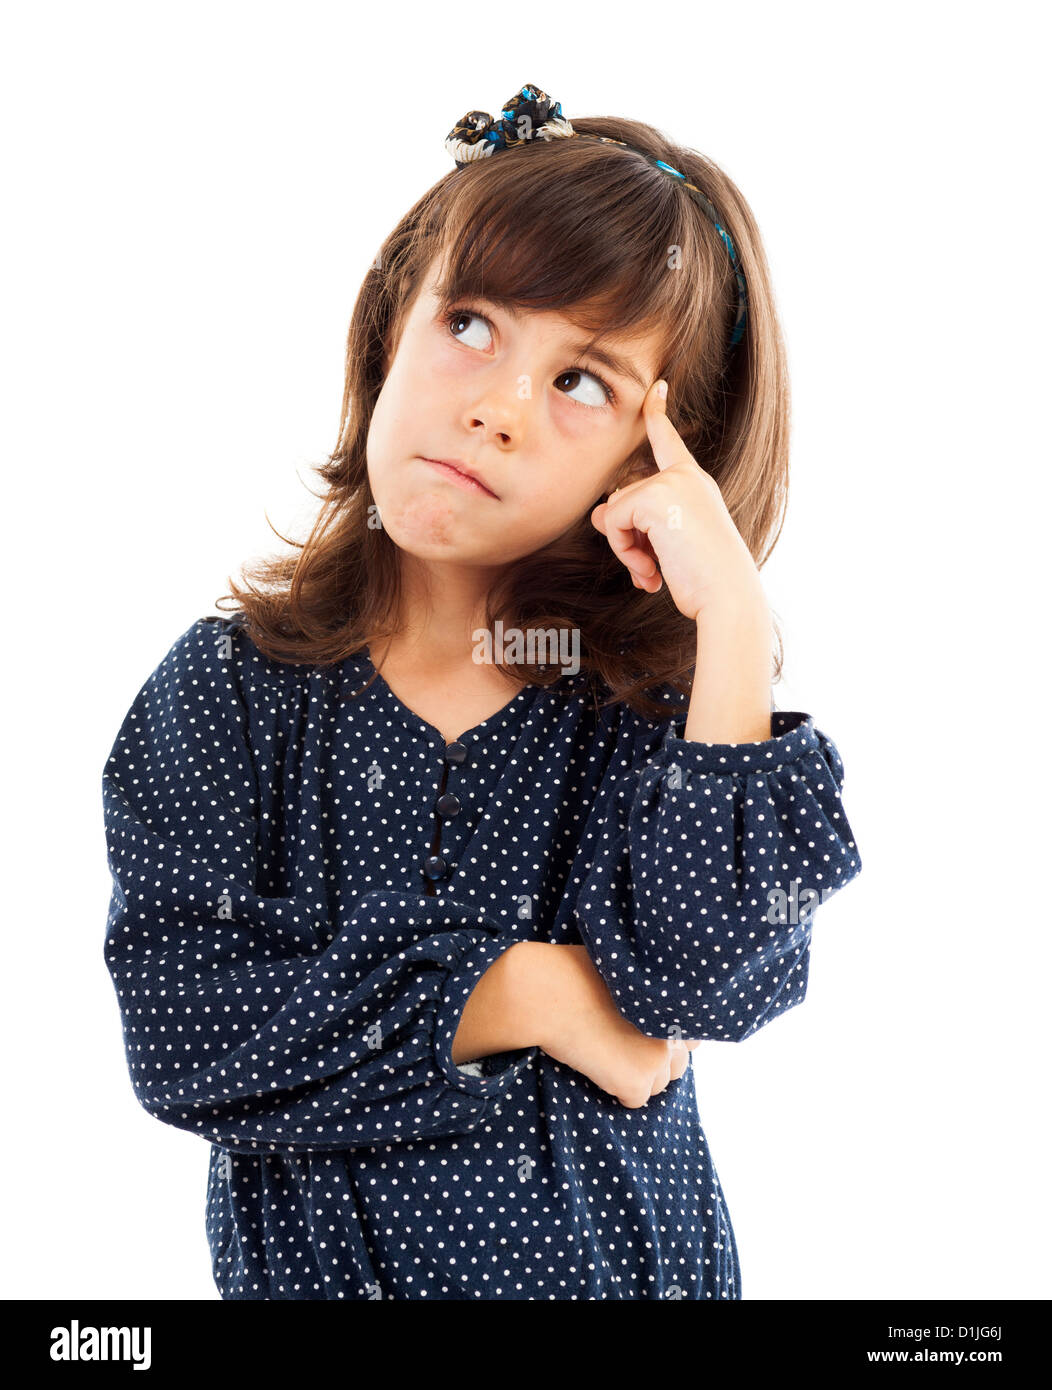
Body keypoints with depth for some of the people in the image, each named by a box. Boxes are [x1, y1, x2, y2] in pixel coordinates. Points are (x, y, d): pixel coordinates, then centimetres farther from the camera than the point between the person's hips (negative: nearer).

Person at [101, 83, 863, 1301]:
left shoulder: (655, 691, -11)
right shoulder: (228, 690, -10)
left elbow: (698, 981, -24)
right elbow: (181, 1022, -17)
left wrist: (735, 625, -28)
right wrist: (520, 993, -21)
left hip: (620, 1251, 0)